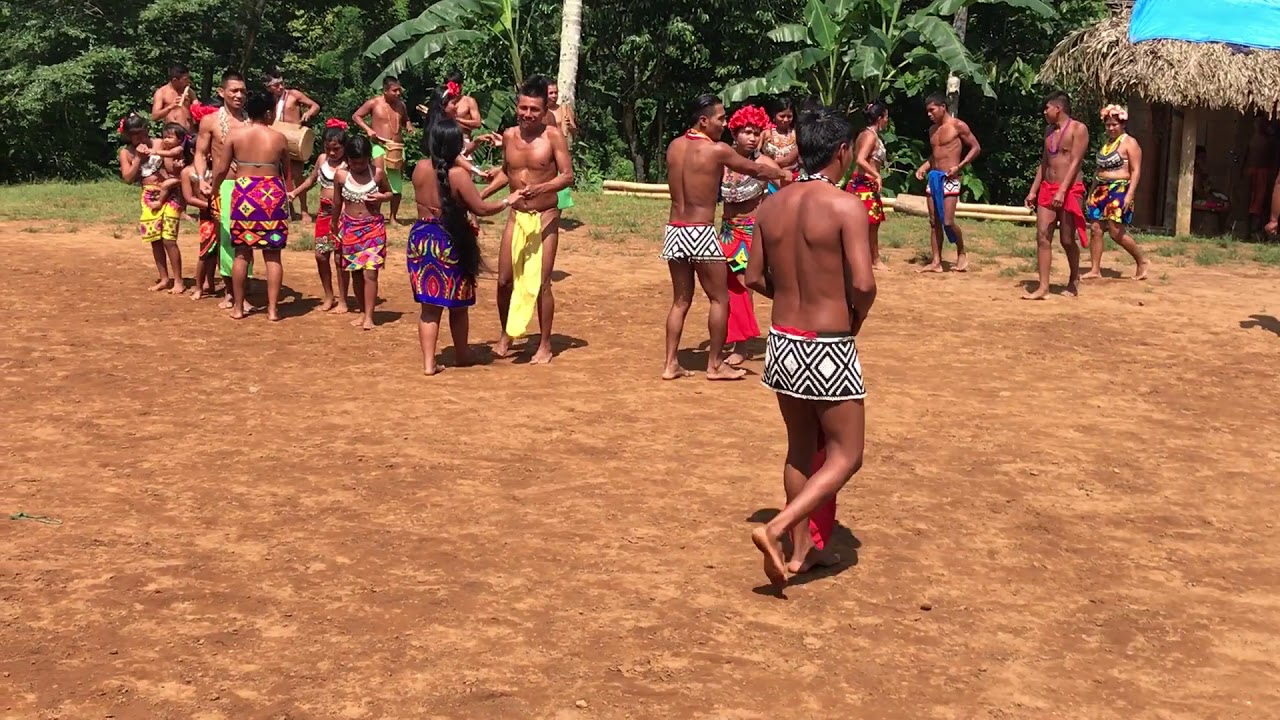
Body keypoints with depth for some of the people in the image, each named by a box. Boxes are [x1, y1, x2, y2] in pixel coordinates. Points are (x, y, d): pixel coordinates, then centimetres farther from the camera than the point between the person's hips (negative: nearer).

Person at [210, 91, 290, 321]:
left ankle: (238, 307, 14)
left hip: (243, 194, 1)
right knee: (273, 255, 4)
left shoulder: (234, 134, 0)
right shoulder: (278, 138, 0)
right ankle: (273, 309, 4)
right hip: (272, 195, -1)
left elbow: (221, 170, 0)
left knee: (242, 253, 9)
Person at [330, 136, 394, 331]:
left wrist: (381, 197, -12)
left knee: (370, 272, -9)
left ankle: (369, 316, -7)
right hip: (350, 227, 2)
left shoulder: (378, 173, -5)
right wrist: (335, 226, 18)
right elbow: (337, 203, 9)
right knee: (356, 272, 9)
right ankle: (363, 312, 21)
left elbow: (390, 193, 10)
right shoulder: (340, 175, -3)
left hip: (374, 227, -2)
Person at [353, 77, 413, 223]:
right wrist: (368, 129, -14)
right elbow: (356, 116, 0)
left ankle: (393, 217, 17)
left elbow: (405, 120, 25)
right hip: (380, 147, -5)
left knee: (397, 184, 6)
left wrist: (409, 126, 1)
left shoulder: (401, 105, 7)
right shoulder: (374, 103, -7)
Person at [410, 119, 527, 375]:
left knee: (430, 306, 9)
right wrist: (507, 201, 2)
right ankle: (462, 354, 31)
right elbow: (481, 209, -14)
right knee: (458, 304, 15)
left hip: (421, 237, 4)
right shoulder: (458, 174, -17)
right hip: (450, 241, -4)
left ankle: (429, 363, 6)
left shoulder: (420, 168, -1)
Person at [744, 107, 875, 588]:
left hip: (782, 344, 7)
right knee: (844, 456, 7)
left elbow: (755, 278, 7)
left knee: (801, 448, 21)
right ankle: (775, 530, -8)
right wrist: (855, 318, 0)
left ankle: (801, 548, 30)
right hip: (828, 349, -6)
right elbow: (864, 284, -20)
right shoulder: (846, 206, -15)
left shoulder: (771, 206, 3)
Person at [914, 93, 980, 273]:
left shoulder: (958, 126, -7)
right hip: (933, 177, 7)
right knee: (934, 222, 4)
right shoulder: (932, 129, 14)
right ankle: (936, 262, 7)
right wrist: (924, 167, 8)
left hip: (949, 178, -7)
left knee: (948, 222, -11)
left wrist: (959, 166, -15)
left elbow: (976, 148, -6)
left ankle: (961, 254, 11)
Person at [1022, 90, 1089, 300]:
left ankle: (1074, 279, 22)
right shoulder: (1049, 130, 15)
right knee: (1042, 236, -4)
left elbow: (1075, 163, -15)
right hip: (1047, 188, 7)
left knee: (1067, 239, 0)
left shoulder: (1078, 129, -8)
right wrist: (1033, 191, 12)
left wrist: (1062, 191, -23)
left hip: (1069, 190, -7)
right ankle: (1043, 287, -7)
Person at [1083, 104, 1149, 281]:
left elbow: (1136, 171, -13)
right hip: (1101, 190, 8)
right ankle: (1095, 270, 5)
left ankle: (1141, 261, 10)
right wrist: (1093, 193, 18)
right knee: (1095, 229, 1)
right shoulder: (1106, 143, 16)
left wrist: (1130, 194, -22)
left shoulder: (1129, 143, -6)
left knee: (1116, 231, -10)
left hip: (1120, 191, -8)